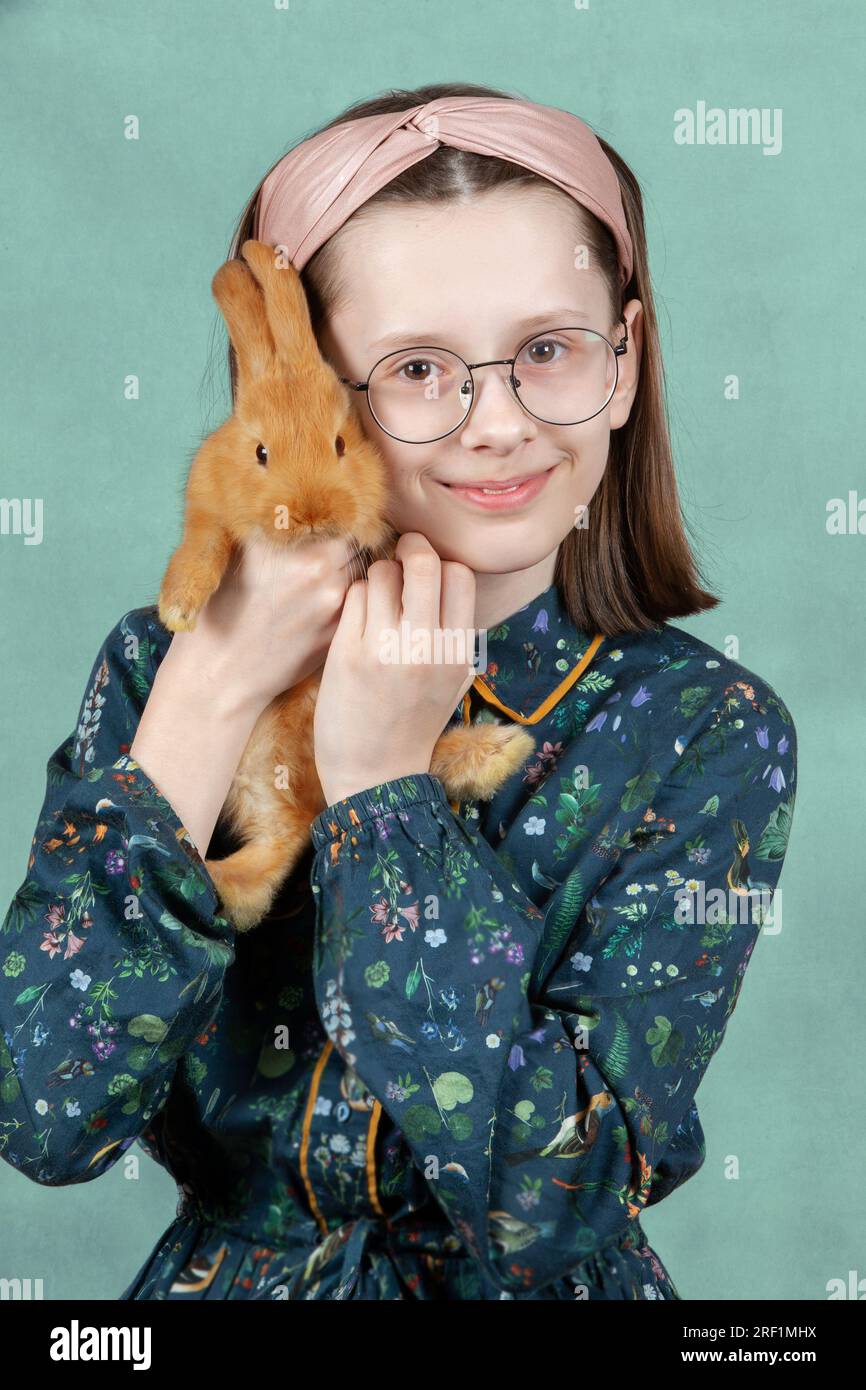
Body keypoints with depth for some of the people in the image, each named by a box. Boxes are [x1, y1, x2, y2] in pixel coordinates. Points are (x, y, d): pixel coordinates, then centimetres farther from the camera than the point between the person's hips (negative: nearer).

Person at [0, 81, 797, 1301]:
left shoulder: (706, 735, -10)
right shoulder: (166, 663, -7)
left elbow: (557, 1201, -16)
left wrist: (383, 786, -21)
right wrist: (212, 696, -19)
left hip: (527, 1285, 0)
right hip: (223, 1271, 1)